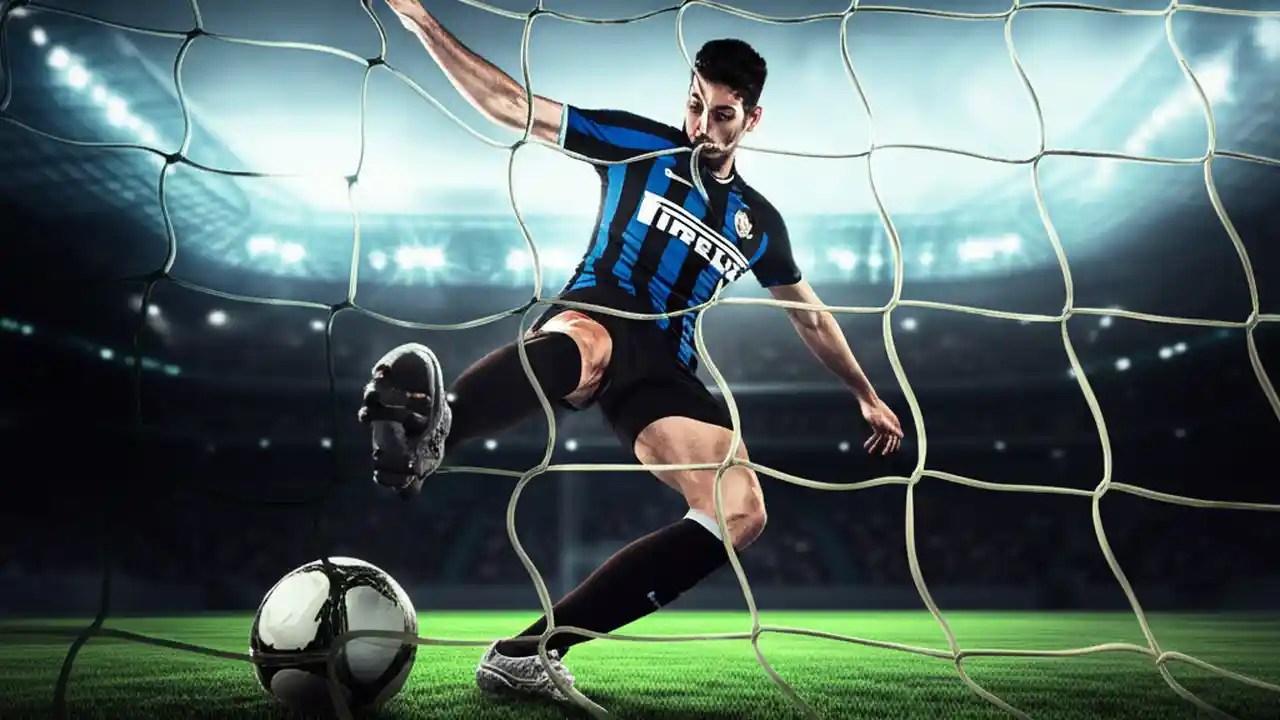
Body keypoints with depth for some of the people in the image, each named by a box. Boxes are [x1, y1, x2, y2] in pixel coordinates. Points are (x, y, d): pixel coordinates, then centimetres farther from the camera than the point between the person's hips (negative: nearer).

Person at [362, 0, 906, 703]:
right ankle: (434, 426, -78)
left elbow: (810, 315, 35)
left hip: (662, 370, 4)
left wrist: (866, 394, 37)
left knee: (741, 512, -21)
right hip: (593, 317, -4)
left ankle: (529, 651, -25)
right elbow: (510, 103, 8)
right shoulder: (637, 143, 12)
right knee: (584, 351, -44)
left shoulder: (758, 222, 22)